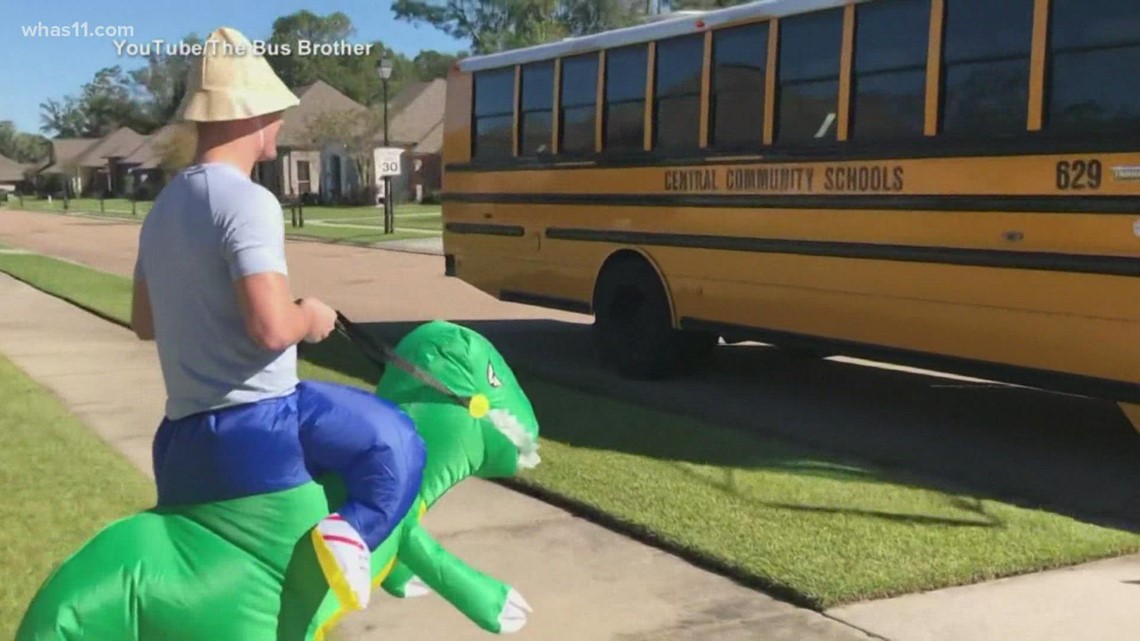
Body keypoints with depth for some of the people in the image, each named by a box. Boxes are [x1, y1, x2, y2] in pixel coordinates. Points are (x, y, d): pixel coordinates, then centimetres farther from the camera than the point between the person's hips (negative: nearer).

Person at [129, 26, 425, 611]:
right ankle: (350, 533, -22)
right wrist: (309, 319, -6)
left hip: (185, 436, 8)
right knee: (397, 446, 2)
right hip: (257, 422, -8)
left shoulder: (162, 208, 12)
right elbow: (272, 327, -27)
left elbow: (145, 322, 22)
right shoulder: (247, 202, -16)